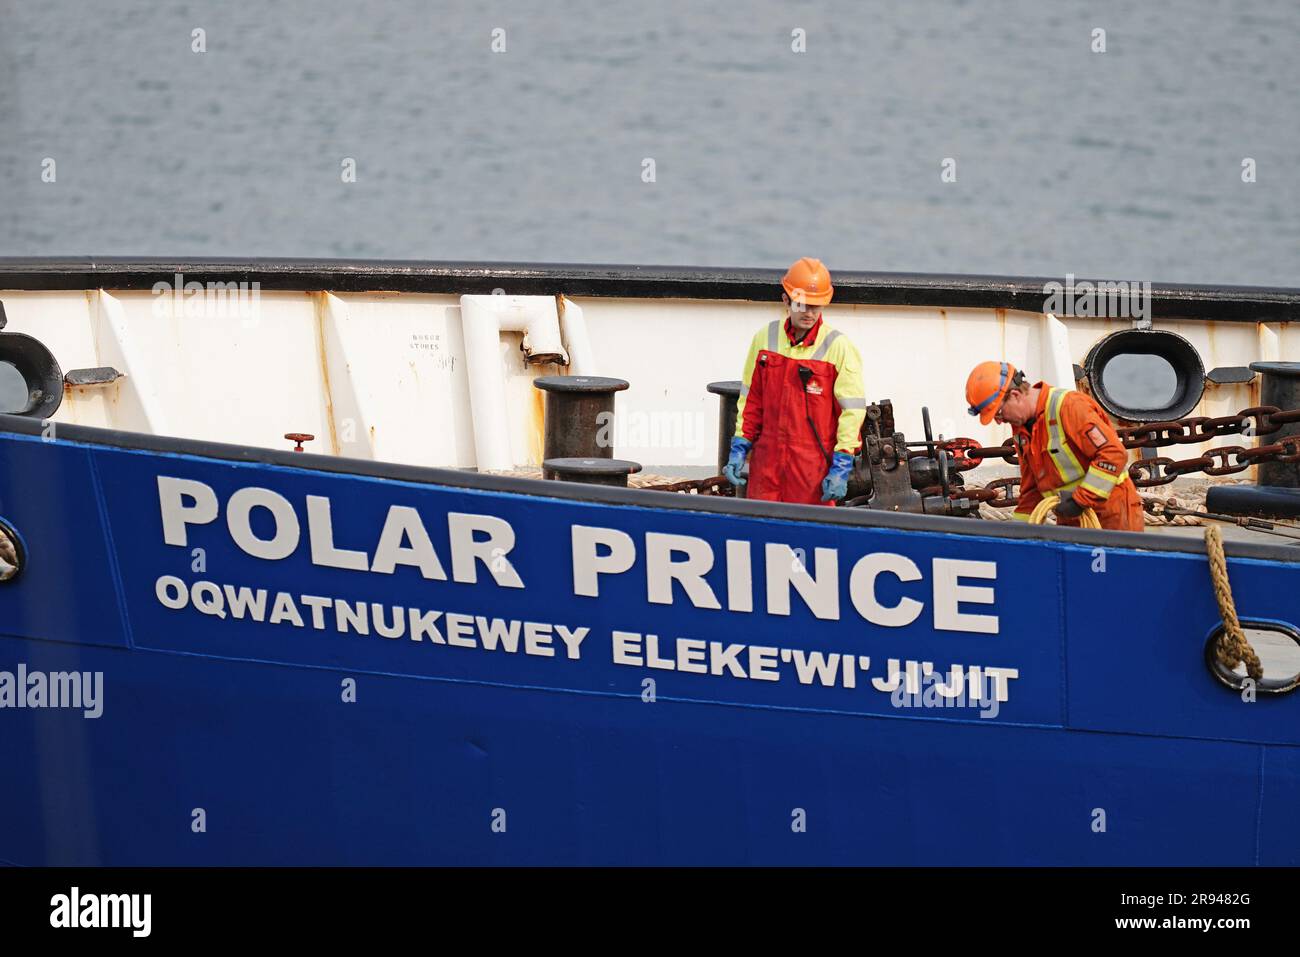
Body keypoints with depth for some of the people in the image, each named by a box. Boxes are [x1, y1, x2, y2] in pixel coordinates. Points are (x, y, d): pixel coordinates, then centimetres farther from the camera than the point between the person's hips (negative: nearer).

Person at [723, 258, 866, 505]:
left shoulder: (838, 347, -6)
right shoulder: (765, 338, 8)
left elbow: (852, 410, -7)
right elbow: (750, 399, 16)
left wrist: (841, 467, -11)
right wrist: (739, 447, 10)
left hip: (814, 465, -4)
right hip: (766, 461, 4)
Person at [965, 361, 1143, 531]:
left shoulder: (1070, 406, -18)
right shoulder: (1021, 429, 10)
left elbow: (1114, 453, -23)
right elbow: (1030, 488, 19)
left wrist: (1081, 501, -23)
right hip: (1069, 520, 8)